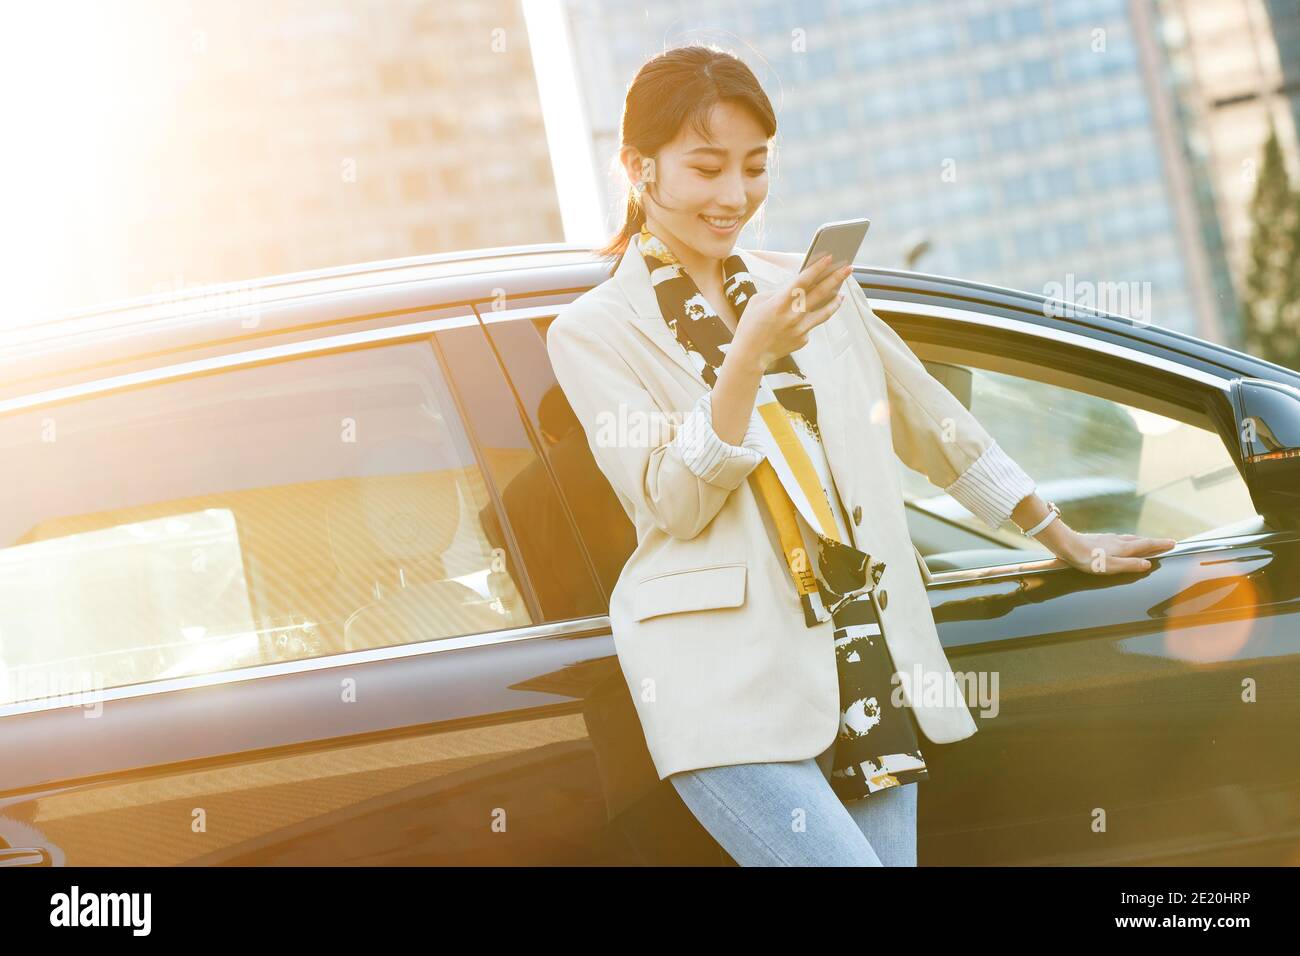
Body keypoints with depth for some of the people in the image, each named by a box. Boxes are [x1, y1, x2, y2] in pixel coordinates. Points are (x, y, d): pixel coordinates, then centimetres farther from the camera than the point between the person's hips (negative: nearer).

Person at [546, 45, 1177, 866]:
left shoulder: (814, 290, 15)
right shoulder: (594, 332, 2)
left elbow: (934, 425, 24)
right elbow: (671, 503, -8)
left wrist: (1066, 539, 27)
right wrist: (751, 353, -19)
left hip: (871, 666, 5)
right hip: (732, 680, -5)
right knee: (835, 855, -20)